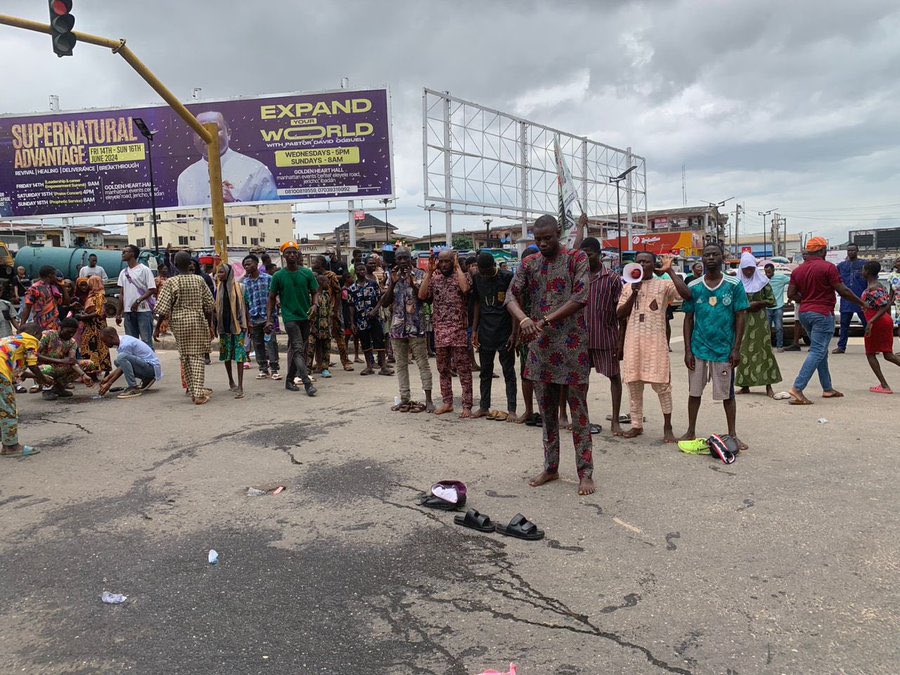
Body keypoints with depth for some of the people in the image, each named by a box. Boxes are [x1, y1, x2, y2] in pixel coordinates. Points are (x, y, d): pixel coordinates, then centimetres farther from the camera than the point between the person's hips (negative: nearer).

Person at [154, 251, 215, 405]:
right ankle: (198, 393, -7)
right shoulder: (199, 280, 0)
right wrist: (210, 325, 14)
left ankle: (193, 391, 19)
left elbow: (163, 308, -7)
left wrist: (158, 327, 2)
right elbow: (209, 304, 5)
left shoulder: (171, 282, -5)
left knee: (185, 357, 13)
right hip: (198, 320, 0)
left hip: (179, 323, 0)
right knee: (197, 356, 2)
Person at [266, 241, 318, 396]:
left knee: (294, 350, 13)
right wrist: (269, 319, -1)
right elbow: (272, 298, 5)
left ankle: (290, 380, 25)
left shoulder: (307, 273, 4)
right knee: (298, 349, -14)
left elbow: (315, 292, 9)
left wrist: (314, 304, -12)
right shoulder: (278, 276, 0)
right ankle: (307, 383, -17)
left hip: (305, 317, 3)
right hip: (290, 317, -3)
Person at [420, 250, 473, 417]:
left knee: (463, 369, -2)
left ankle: (467, 406, 2)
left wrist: (457, 267, -12)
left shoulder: (462, 275, 1)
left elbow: (465, 288, -22)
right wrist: (429, 272, -2)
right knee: (443, 369, 12)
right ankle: (447, 402, 24)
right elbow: (422, 295, -4)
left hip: (459, 330, -4)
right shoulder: (434, 279, 12)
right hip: (440, 330, 5)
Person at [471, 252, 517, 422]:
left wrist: (514, 332, -11)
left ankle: (511, 410, 6)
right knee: (485, 371, 12)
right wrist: (474, 330, 8)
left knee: (508, 371, 1)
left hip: (504, 332, -4)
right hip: (485, 332, 5)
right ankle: (484, 407, 21)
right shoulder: (477, 279, 5)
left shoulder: (507, 277, -9)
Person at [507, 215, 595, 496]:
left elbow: (581, 297, -15)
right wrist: (523, 319, -23)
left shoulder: (576, 258, -3)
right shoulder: (528, 264, 10)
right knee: (547, 410, 12)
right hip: (540, 346, 5)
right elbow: (512, 295, -1)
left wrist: (545, 321, -20)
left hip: (572, 345, -4)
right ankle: (550, 467, 24)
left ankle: (585, 472, 10)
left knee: (578, 410, 1)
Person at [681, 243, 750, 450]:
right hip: (698, 348, 2)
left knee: (727, 394, 8)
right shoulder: (693, 287, 1)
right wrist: (687, 350, -1)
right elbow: (688, 319, 4)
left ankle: (733, 434, 20)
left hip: (724, 349, -1)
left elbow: (741, 316, -2)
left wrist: (736, 349, -7)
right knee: (694, 391, 10)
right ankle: (691, 431, 22)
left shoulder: (734, 284, -3)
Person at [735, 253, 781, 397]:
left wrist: (760, 303, -14)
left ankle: (768, 386, -1)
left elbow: (772, 301, 1)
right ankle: (745, 385, 11)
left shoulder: (762, 281, 1)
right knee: (743, 351, 3)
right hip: (743, 321, 2)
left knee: (763, 350, -4)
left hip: (760, 321, -2)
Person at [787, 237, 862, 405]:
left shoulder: (798, 270, 7)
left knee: (821, 351, 17)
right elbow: (843, 291, -12)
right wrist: (861, 303, 0)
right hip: (823, 313, -7)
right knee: (817, 352, -8)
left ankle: (828, 389, 24)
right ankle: (797, 389, -18)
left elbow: (791, 294, 4)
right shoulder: (828, 267, -11)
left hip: (804, 313, 7)